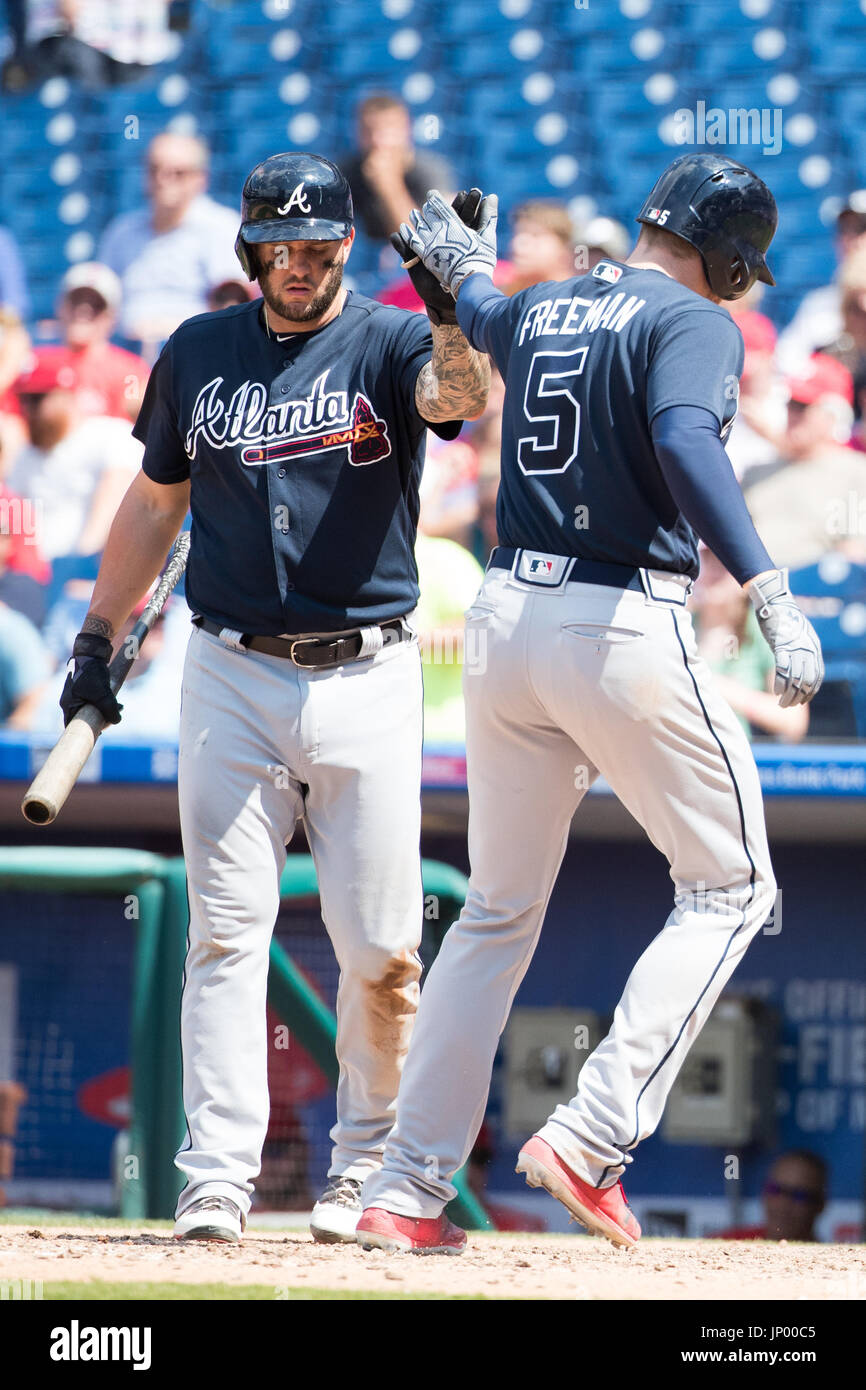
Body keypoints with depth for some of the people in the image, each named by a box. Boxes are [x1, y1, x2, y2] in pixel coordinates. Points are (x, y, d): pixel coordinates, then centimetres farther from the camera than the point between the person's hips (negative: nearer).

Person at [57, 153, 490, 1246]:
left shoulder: (389, 344, -1)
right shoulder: (197, 355, 10)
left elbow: (460, 396, -23)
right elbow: (154, 501, 19)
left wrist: (453, 306, -41)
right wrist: (97, 637, 17)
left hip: (364, 679, -2)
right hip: (231, 676, 2)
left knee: (380, 948, -1)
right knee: (226, 928, -4)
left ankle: (367, 1160, 16)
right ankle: (216, 1182, -7)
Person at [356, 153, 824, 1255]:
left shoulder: (538, 311, 16)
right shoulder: (691, 322, -6)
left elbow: (482, 318, 41)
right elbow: (684, 442, -26)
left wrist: (466, 263, 63)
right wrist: (768, 590, -34)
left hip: (505, 617, 7)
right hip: (625, 629, -7)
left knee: (498, 910, 16)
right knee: (730, 886, 8)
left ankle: (407, 1190, 9)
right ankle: (594, 1137, -6)